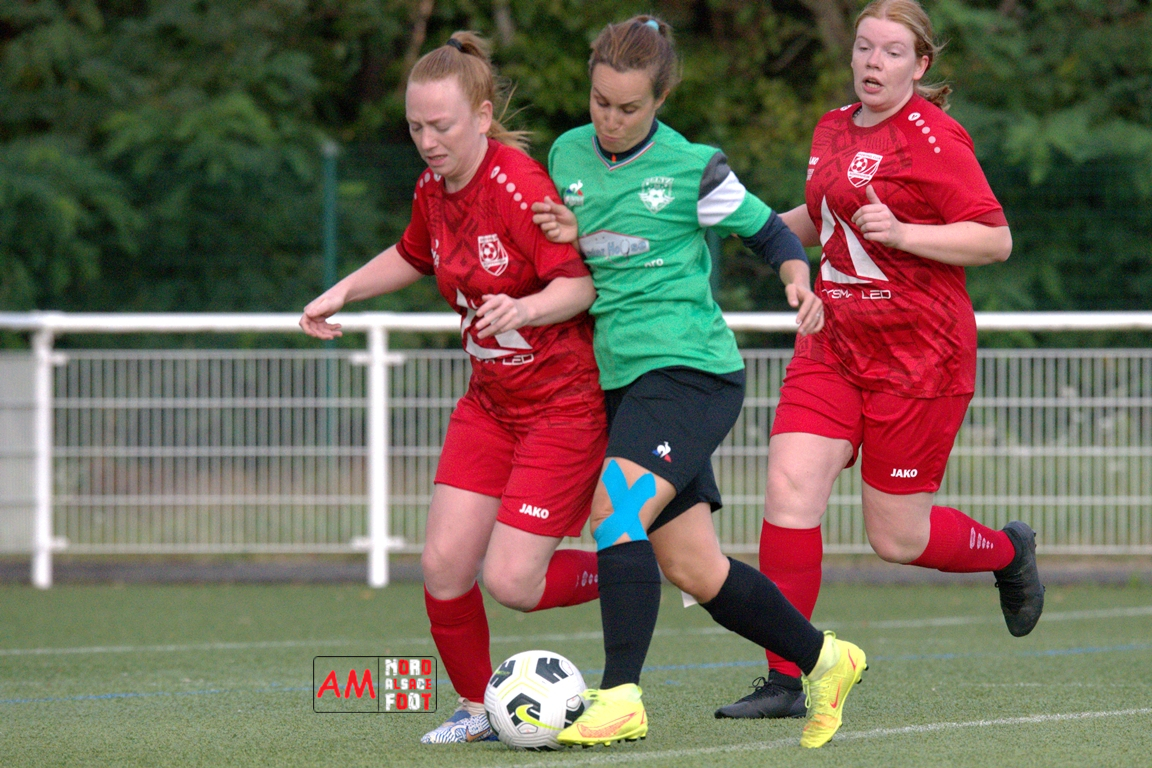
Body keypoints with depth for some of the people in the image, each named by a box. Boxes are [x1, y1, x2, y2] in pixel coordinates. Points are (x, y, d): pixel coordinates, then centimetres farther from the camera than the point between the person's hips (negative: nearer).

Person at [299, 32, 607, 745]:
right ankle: (477, 707, 17)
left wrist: (525, 309, -41)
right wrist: (342, 292, 13)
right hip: (491, 402, 7)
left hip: (565, 403, -7)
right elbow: (413, 257, 24)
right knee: (444, 565, -3)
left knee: (511, 581, -13)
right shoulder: (434, 190, 2)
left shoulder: (520, 184, -22)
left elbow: (582, 283, -23)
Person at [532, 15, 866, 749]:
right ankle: (823, 659, 25)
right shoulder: (569, 155, 9)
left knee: (615, 504, -27)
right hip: (622, 378, 6)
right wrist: (567, 240, -4)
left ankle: (621, 696, -28)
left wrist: (798, 279, -15)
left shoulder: (692, 167, -6)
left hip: (690, 367, -6)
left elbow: (769, 230, 5)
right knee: (693, 570, 6)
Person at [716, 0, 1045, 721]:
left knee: (897, 538, 1)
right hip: (834, 345, 6)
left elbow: (995, 239, -14)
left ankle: (1008, 551, 33)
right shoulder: (834, 129, 11)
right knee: (790, 492, -11)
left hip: (919, 356, -6)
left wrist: (901, 231, -24)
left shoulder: (934, 136, -11)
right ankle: (784, 681, -6)